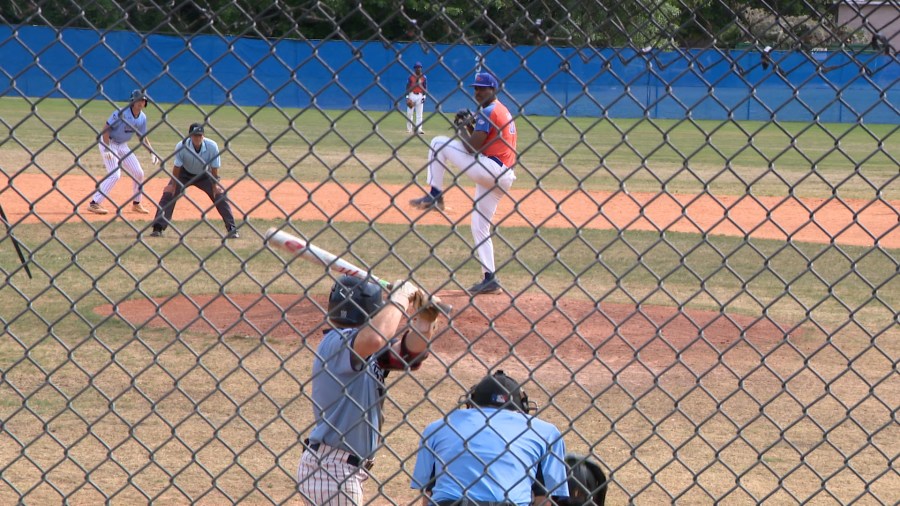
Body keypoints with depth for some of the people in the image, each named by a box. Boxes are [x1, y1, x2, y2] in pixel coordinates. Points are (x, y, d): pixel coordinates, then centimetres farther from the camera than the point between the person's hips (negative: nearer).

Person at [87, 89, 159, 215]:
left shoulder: (142, 118, -1)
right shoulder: (121, 113, -23)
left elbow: (143, 136, 12)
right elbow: (106, 129, -22)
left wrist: (152, 152, 1)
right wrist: (107, 149, -29)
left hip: (123, 146, 7)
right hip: (108, 143, -7)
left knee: (138, 173, 5)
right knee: (114, 175, -19)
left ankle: (136, 203, 23)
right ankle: (94, 203, -14)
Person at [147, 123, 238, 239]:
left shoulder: (212, 146, -28)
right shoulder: (181, 146, -29)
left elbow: (214, 168, -16)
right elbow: (177, 167, -18)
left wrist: (215, 185, -14)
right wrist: (173, 185, -13)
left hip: (204, 176, 1)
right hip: (185, 174, -1)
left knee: (220, 196, -11)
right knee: (168, 194, -16)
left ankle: (232, 229, 0)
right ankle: (158, 229, -10)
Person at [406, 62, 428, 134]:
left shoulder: (424, 77, 4)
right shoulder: (411, 77, 0)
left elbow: (425, 87, 8)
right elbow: (408, 87, 1)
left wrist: (424, 96, -1)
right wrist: (407, 97, -6)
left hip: (420, 96, 1)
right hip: (412, 95, -1)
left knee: (419, 114, -3)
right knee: (409, 113, 1)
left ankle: (419, 129, -5)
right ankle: (409, 129, 10)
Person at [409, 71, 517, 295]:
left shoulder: (488, 112, -7)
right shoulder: (503, 111, 23)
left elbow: (474, 147, -15)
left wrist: (461, 129, 2)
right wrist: (470, 128, 15)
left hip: (491, 168, -10)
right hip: (503, 175, 10)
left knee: (439, 143, -6)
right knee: (480, 228, 14)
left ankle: (434, 197, -5)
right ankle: (490, 279, 10)